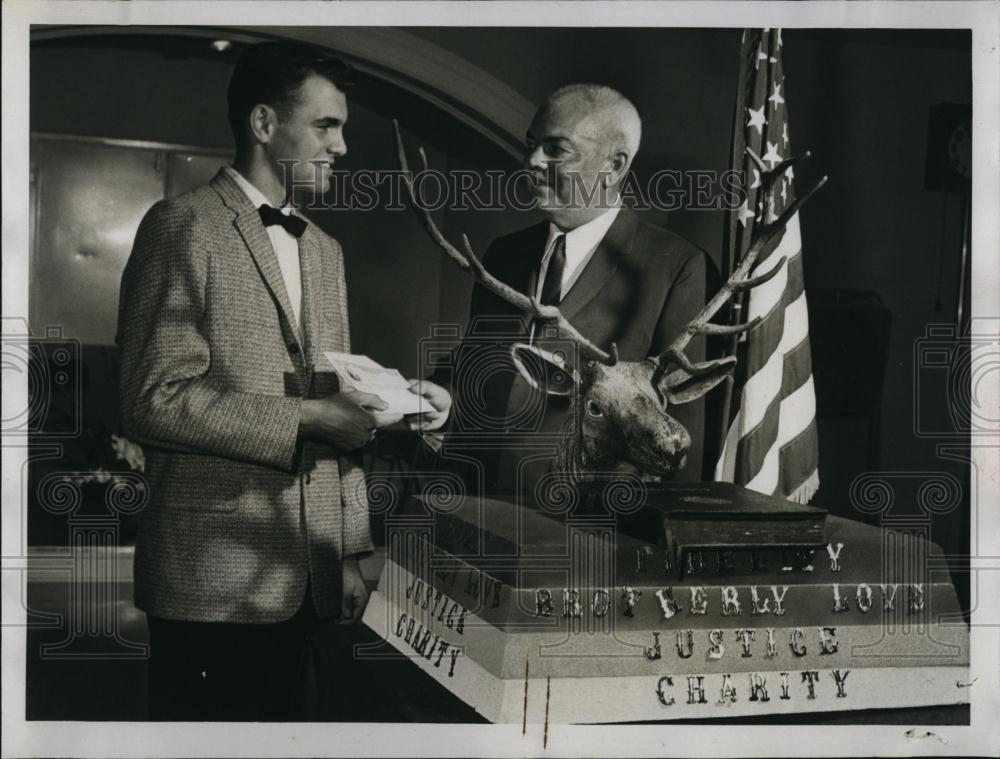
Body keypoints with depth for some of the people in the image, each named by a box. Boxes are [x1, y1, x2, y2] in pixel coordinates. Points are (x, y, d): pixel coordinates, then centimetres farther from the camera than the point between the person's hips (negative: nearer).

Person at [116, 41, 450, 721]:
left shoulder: (325, 250, 19)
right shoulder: (184, 227, -7)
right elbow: (155, 402, -15)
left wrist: (392, 396, 3)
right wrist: (307, 419, -18)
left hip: (306, 580, 7)